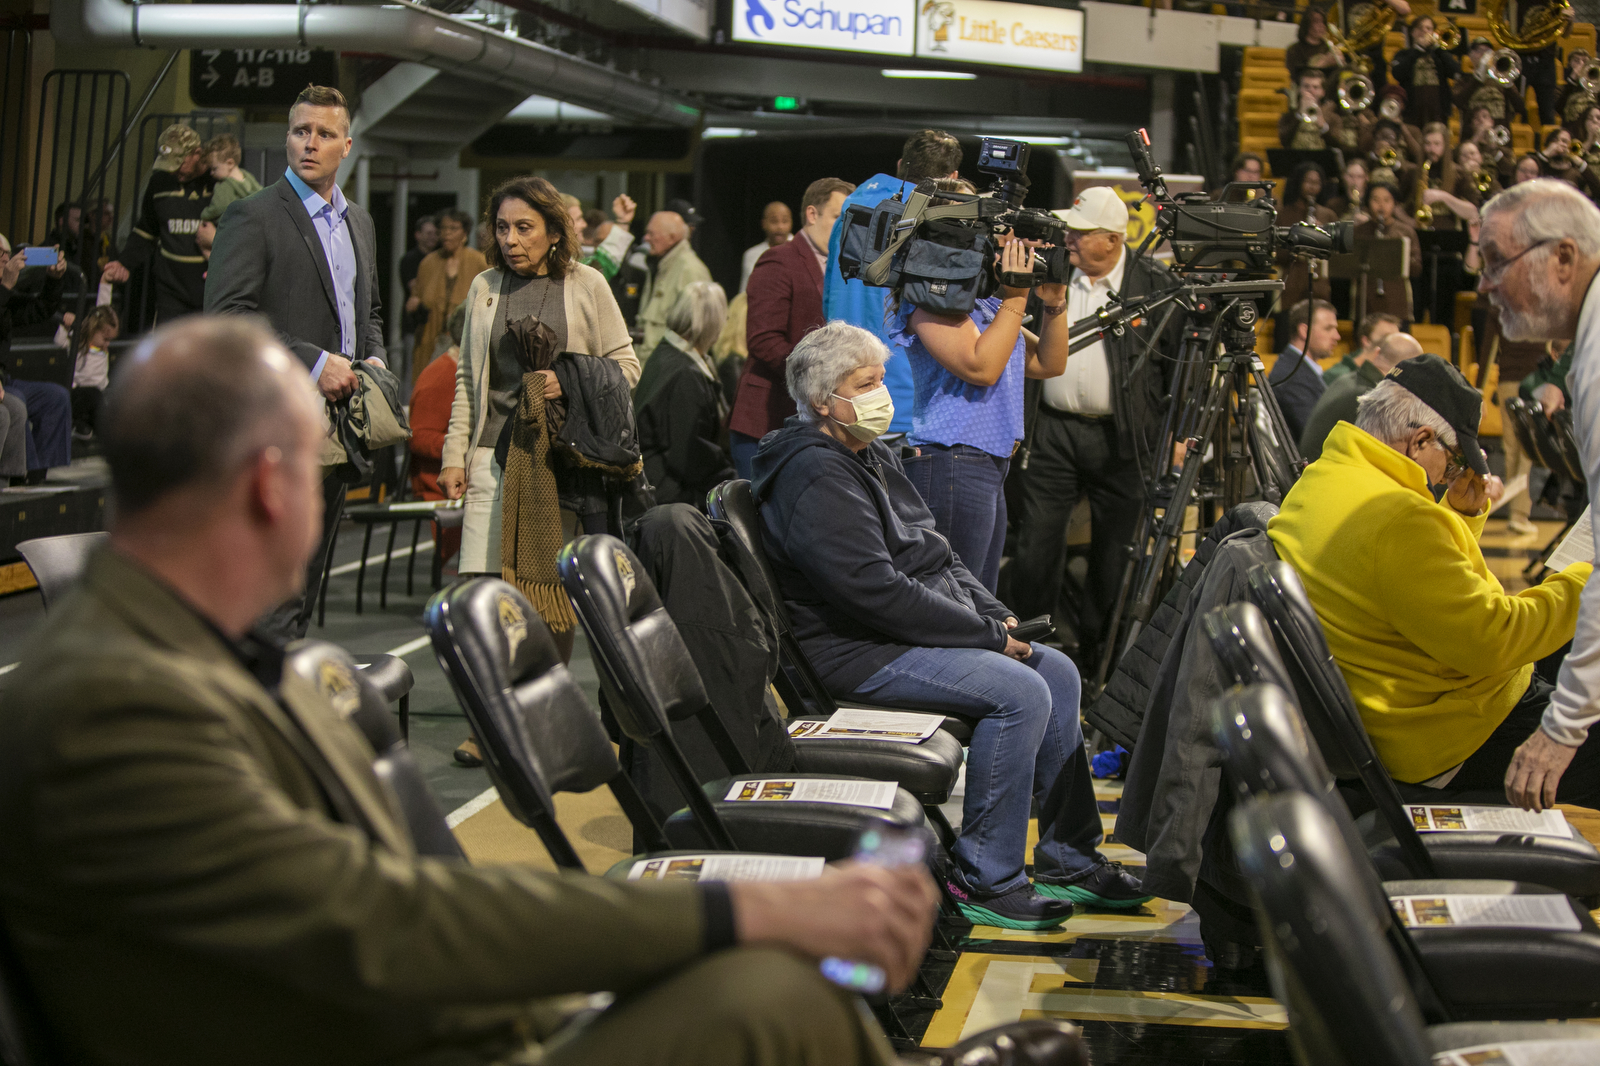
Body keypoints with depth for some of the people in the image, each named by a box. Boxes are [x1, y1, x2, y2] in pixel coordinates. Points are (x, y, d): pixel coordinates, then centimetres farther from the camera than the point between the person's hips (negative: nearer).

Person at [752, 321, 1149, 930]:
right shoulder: (816, 475, -17)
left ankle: (1067, 859, 9)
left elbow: (932, 551, 21)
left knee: (1058, 673, 4)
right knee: (1020, 693, -24)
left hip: (918, 629, 11)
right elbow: (874, 590, -25)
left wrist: (995, 613, 4)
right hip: (860, 653, -11)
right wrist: (988, 635, -19)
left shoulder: (872, 454, 16)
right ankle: (984, 881, -15)